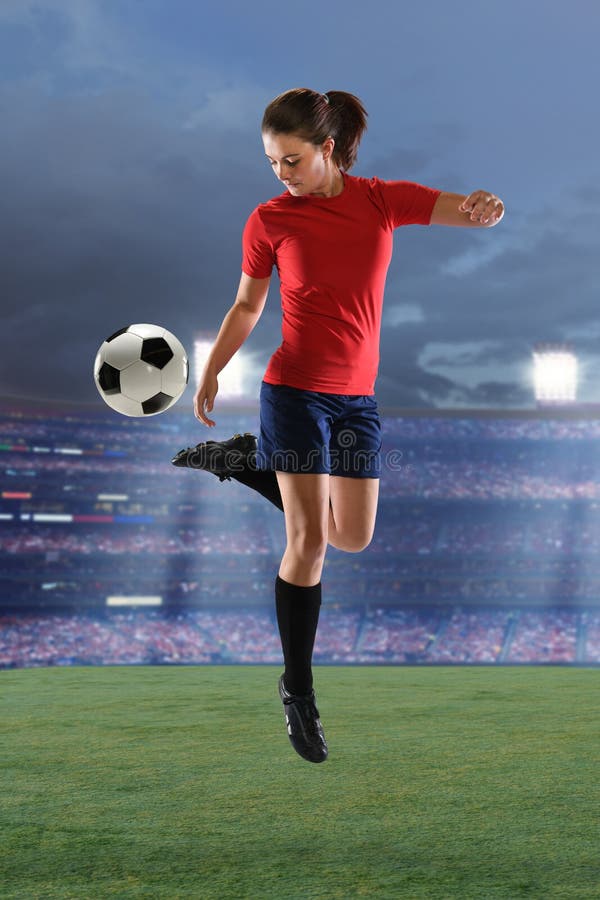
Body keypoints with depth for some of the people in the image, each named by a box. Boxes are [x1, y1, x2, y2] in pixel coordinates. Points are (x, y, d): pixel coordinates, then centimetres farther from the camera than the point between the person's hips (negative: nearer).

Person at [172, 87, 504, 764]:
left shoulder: (382, 200, 0)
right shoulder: (270, 220, -3)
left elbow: (471, 212, -9)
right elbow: (247, 306, 8)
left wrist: (483, 207, -32)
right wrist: (210, 373, 0)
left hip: (358, 398, 4)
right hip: (295, 392, -3)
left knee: (353, 537, 9)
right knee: (309, 542, -8)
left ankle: (247, 460, 28)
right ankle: (298, 689, 6)